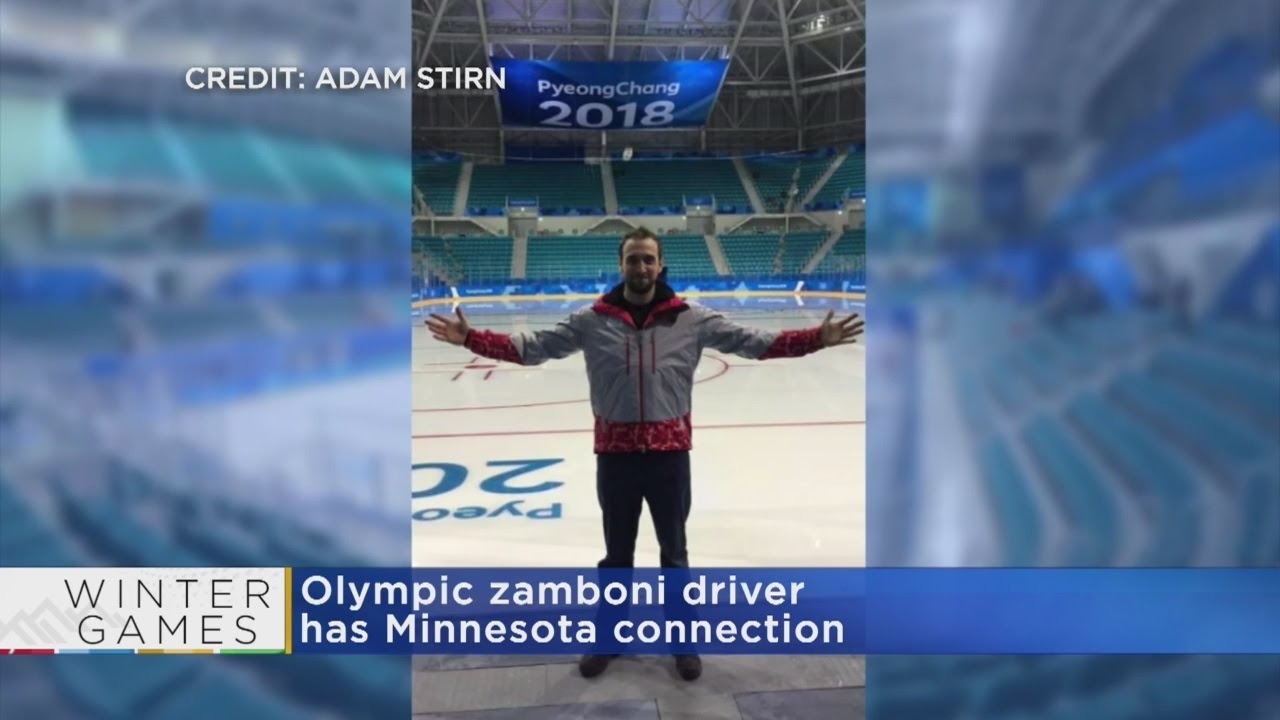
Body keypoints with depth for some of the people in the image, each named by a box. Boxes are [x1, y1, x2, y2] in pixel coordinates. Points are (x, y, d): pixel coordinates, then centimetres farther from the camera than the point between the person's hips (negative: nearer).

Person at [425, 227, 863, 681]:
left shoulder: (691, 319, -5)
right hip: (615, 456, 0)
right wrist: (470, 338, -13)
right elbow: (533, 347, -4)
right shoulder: (592, 320, -5)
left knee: (674, 552, 17)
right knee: (617, 553, 18)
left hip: (669, 454, 0)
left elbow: (751, 341, -7)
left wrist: (817, 338, -15)